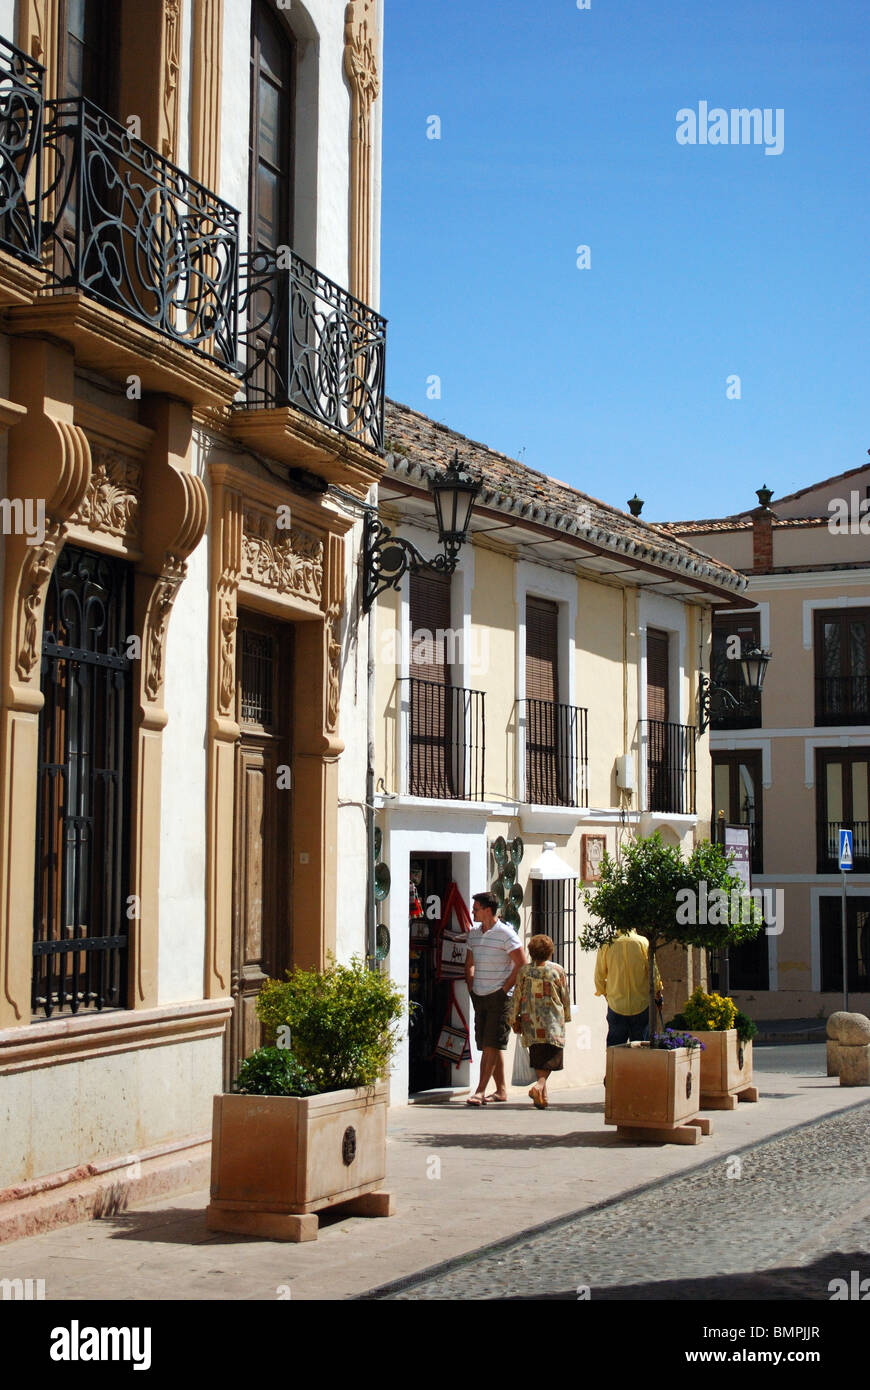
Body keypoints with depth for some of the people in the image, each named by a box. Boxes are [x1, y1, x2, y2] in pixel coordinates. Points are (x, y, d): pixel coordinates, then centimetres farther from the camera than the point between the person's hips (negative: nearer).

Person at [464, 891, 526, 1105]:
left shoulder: (506, 934, -10)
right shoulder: (473, 934, 11)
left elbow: (522, 965, -12)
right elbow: (469, 964, 25)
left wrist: (505, 989, -12)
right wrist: (471, 987, 13)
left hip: (500, 997, -7)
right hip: (479, 997, 8)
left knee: (491, 1044, -10)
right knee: (487, 1045, 9)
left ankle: (480, 1091, -14)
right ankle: (501, 1090, 17)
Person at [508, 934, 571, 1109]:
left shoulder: (524, 971, 2)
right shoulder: (558, 971, -2)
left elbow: (517, 997, 4)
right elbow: (566, 997, 4)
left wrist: (514, 1019, 12)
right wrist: (566, 1017, 18)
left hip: (531, 1021, 2)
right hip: (553, 1021, -2)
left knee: (537, 1058, 13)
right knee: (552, 1057, 2)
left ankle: (544, 1095, 14)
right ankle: (540, 1085, -23)